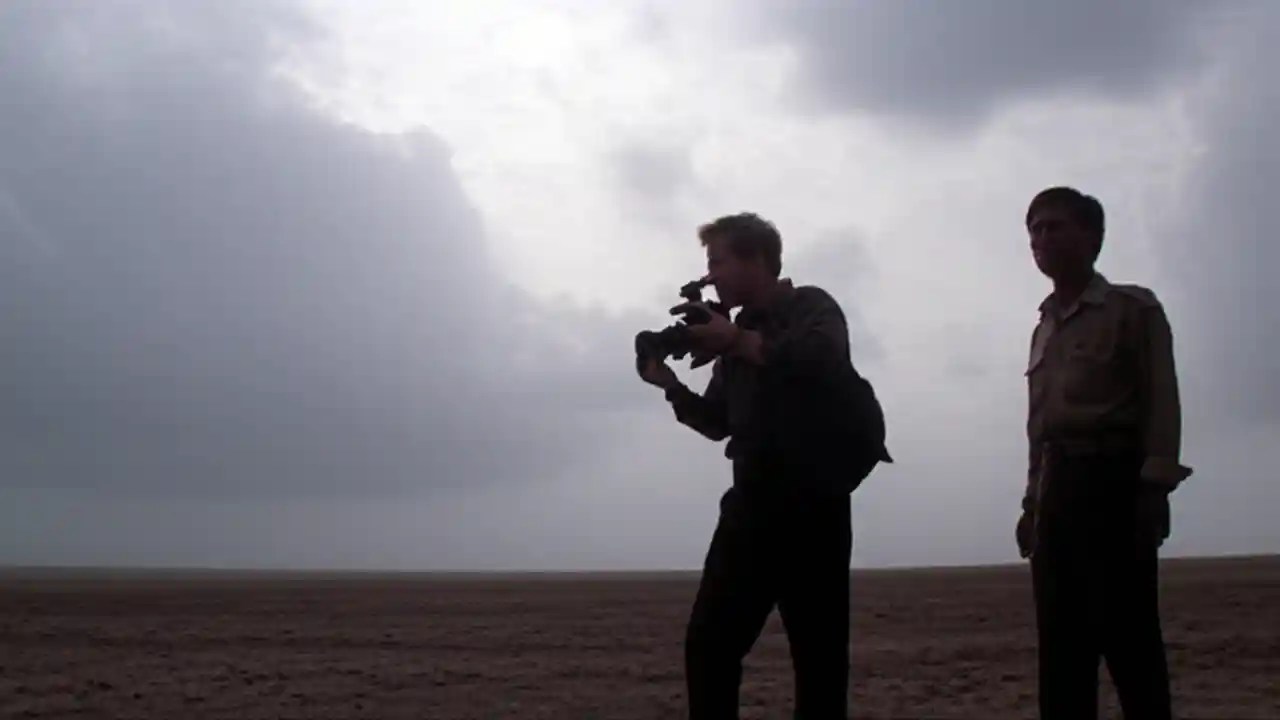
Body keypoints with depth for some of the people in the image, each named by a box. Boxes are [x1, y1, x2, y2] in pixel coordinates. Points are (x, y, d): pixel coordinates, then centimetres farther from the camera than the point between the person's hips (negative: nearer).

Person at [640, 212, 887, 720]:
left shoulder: (810, 306, 0)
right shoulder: (740, 331, 19)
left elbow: (822, 359, -23)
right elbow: (718, 422, 23)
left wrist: (737, 341, -15)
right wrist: (670, 384, 7)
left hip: (809, 503, -6)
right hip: (752, 502, 6)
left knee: (819, 653, -6)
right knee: (708, 645, -1)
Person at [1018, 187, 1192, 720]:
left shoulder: (1133, 309, 0)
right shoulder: (1045, 329, 20)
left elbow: (1161, 400, -7)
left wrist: (1155, 486, -17)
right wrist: (1033, 501, 15)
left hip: (1115, 477, -7)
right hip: (1059, 485, 7)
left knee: (1127, 633, -12)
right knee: (1061, 639, 3)